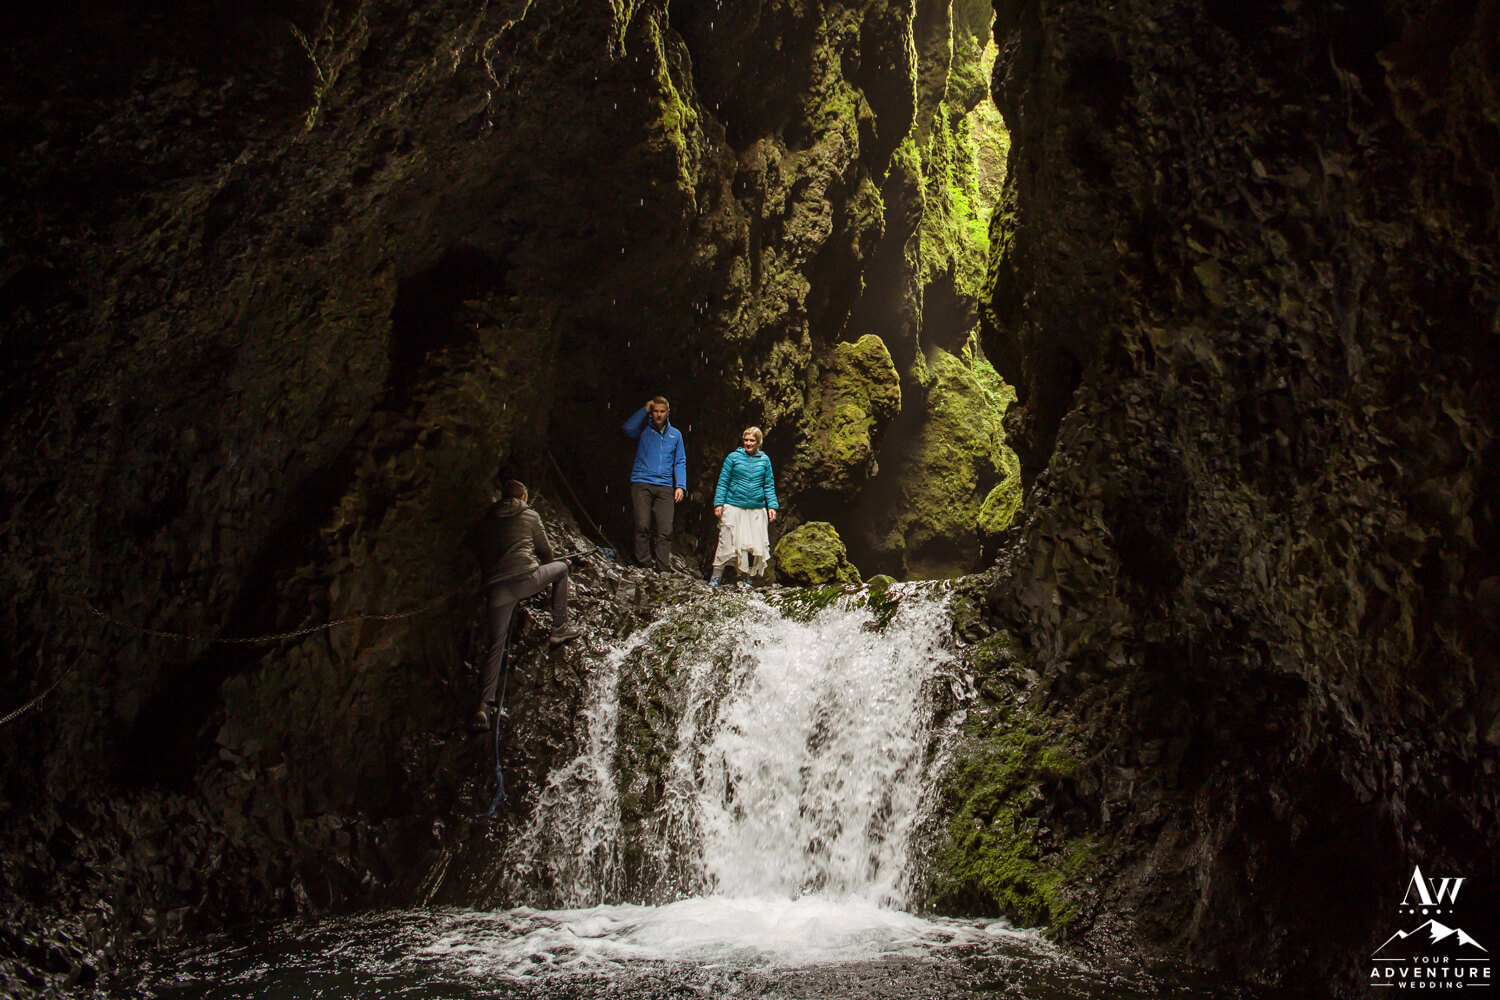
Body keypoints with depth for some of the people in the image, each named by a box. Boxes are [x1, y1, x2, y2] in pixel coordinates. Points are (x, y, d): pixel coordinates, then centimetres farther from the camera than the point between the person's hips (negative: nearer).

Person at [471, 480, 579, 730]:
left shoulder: (485, 521, 22)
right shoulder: (529, 516, 15)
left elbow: (478, 553, 26)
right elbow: (545, 550, 22)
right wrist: (542, 571, 43)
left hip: (495, 587, 3)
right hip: (526, 579, -3)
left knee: (496, 644, 6)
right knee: (561, 568, 27)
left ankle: (485, 704, -9)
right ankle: (559, 628, 28)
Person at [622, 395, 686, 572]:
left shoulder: (675, 434, 19)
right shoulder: (644, 428, 9)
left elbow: (680, 462, 17)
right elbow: (628, 428, -14)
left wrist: (680, 486, 5)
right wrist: (645, 410, -5)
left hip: (665, 487, 2)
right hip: (642, 482, -2)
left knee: (665, 529, -8)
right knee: (642, 526, -13)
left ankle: (663, 570, -7)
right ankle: (645, 566, -6)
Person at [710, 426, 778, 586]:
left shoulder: (764, 460, 8)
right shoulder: (733, 457, 2)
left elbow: (769, 485, 12)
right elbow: (723, 482, 3)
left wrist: (772, 506, 4)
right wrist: (718, 503, -4)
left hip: (756, 510, 2)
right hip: (734, 507, -2)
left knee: (755, 543, 1)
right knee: (727, 541, -3)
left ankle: (745, 576, 13)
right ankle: (717, 574, 7)